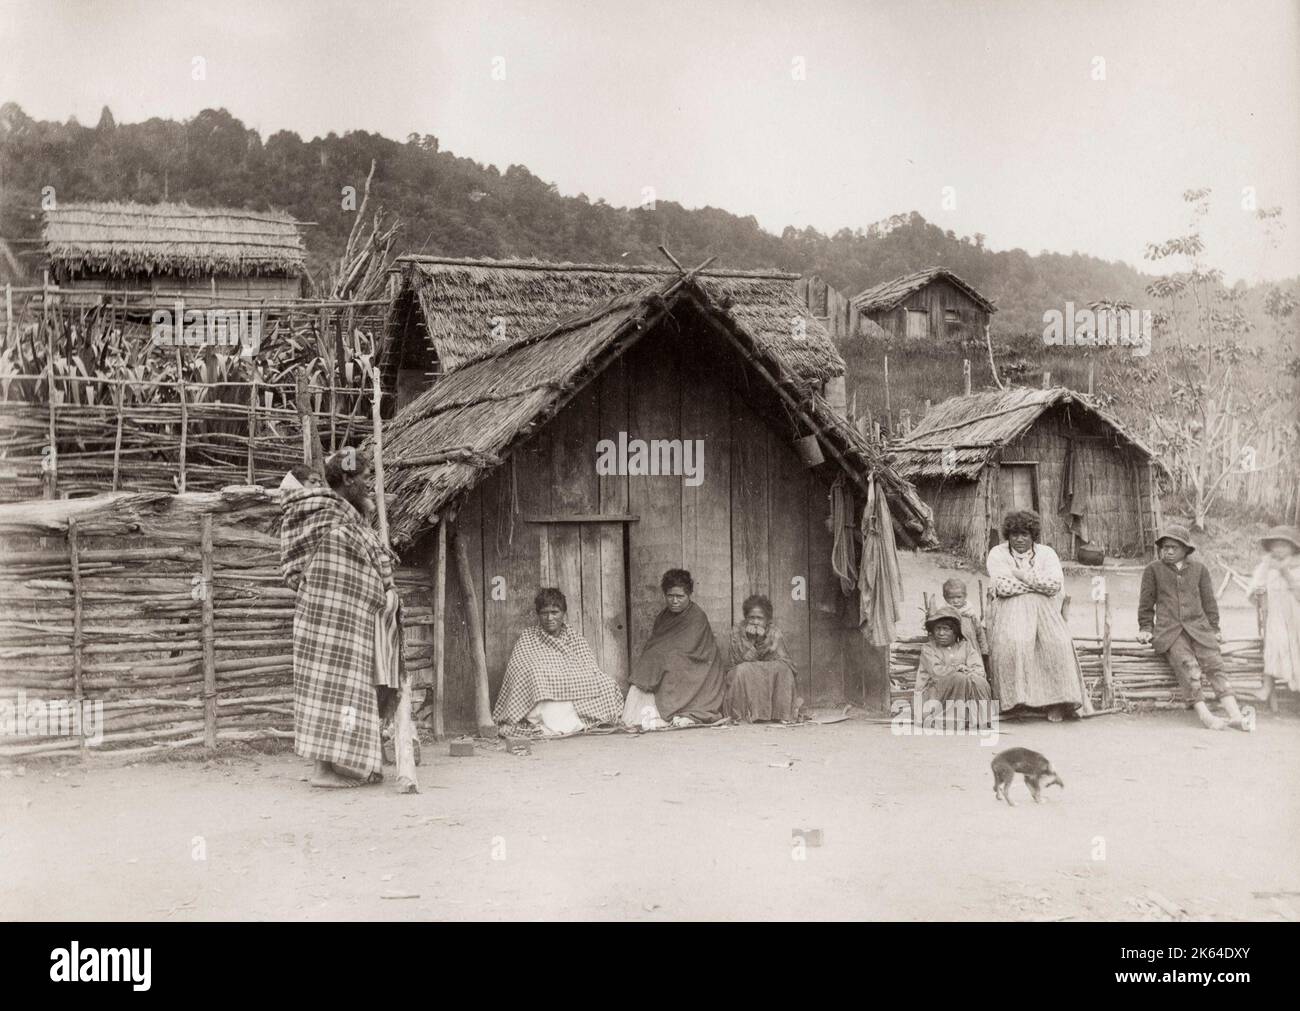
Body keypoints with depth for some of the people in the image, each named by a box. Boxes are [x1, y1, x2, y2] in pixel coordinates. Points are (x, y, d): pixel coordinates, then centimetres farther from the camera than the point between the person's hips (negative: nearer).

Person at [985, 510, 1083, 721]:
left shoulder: (1046, 553, 14)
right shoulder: (997, 554, 7)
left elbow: (1056, 584, -3)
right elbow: (1003, 586, -10)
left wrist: (1024, 575, -7)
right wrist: (1040, 583, -4)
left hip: (1043, 609, 2)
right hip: (1011, 609, -2)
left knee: (1058, 642, -26)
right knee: (1013, 641, -34)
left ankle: (1056, 703, -23)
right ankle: (1017, 696, -30)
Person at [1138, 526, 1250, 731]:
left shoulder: (1199, 569, 17)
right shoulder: (1153, 570, 11)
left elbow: (1209, 601, 22)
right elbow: (1146, 602, 16)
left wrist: (1214, 629, 16)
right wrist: (1145, 628, 9)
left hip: (1198, 627, 2)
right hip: (1168, 630, -2)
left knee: (1214, 662, -20)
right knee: (1188, 664, -27)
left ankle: (1234, 714, -30)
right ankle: (1204, 714, -36)